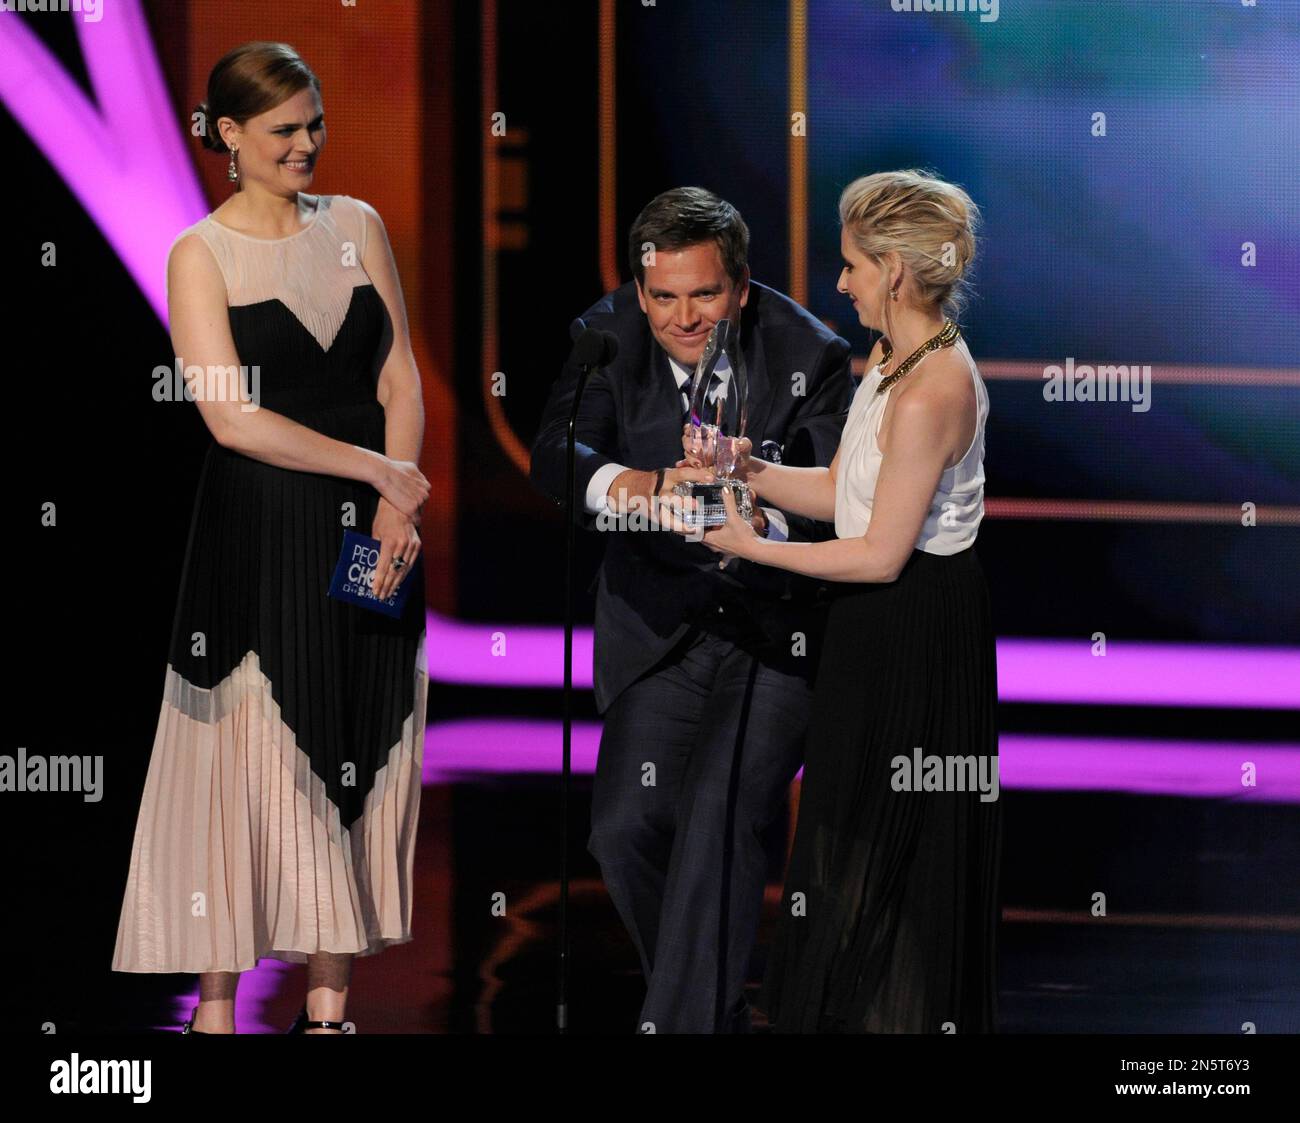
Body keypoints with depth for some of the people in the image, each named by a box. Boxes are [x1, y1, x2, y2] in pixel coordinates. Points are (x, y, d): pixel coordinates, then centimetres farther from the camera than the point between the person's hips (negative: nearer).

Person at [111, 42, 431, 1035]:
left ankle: (329, 1008, 9)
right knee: (249, 769, -4)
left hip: (369, 538, 4)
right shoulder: (202, 256, -4)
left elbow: (401, 376, 6)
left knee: (357, 759, 4)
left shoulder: (357, 226, 9)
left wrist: (398, 505, -8)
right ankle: (216, 1010, 3)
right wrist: (376, 470, -14)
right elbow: (233, 417, -13)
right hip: (259, 535, -4)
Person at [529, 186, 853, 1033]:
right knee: (625, 826, 3)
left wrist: (758, 518, -44)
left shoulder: (810, 357, -18)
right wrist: (640, 483, -42)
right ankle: (720, 1010, 24)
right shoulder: (609, 336, -10)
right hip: (658, 617, 4)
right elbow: (554, 456, -20)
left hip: (777, 621, -4)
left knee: (720, 818, -16)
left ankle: (682, 1022, -8)